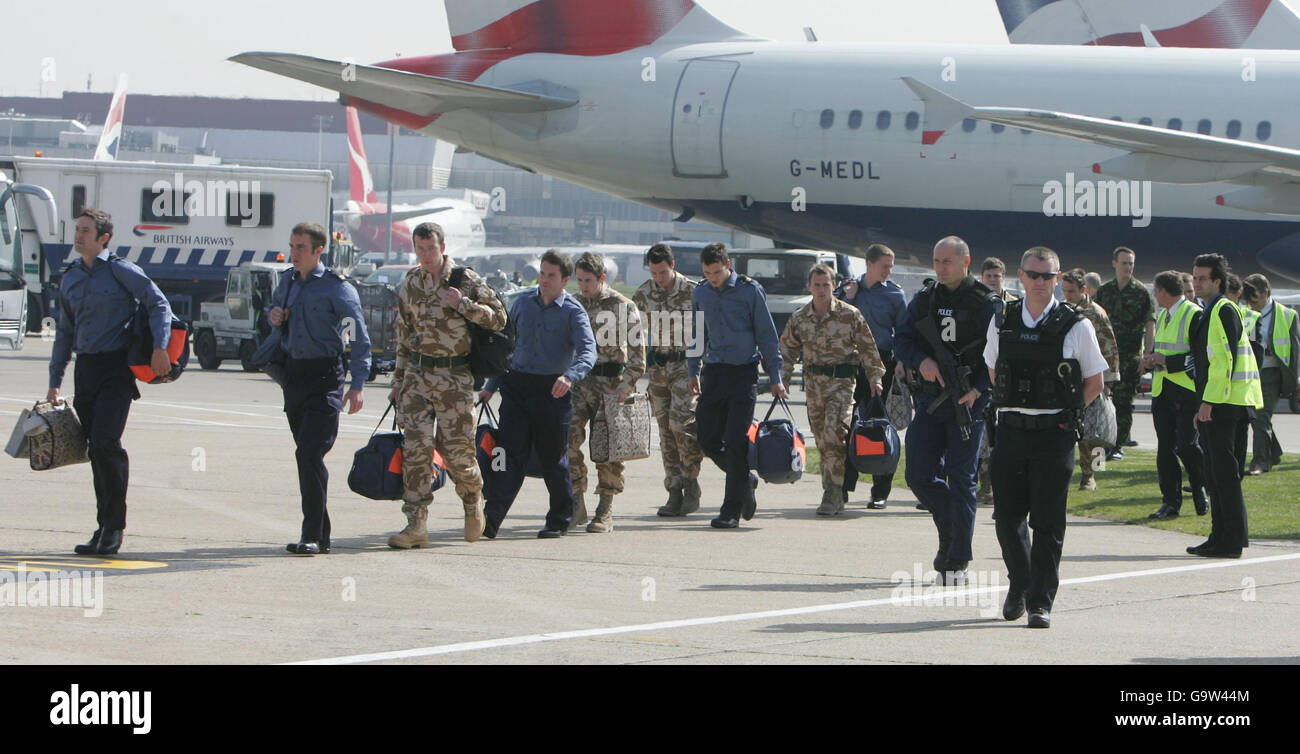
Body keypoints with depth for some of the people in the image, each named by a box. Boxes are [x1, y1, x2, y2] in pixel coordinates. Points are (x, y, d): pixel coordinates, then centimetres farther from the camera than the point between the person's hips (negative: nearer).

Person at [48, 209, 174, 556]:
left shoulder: (120, 270, -4)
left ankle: (114, 525, -9)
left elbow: (158, 304, -6)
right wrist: (55, 381, 17)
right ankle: (105, 527, 14)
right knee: (95, 449, 7)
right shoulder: (70, 277, 14)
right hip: (86, 368, 6)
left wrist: (160, 347, -19)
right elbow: (65, 332, 21)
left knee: (105, 441, -17)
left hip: (117, 368, -6)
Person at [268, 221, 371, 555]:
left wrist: (357, 385, -17)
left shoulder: (336, 287, -8)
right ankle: (321, 534, 17)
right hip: (293, 372, 7)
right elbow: (275, 306, 31)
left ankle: (312, 536, -15)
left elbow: (360, 337, -10)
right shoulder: (288, 281, 12)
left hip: (324, 377, -7)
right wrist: (275, 317, 5)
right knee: (308, 455, 10)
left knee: (309, 454, -16)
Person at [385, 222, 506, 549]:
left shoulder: (466, 280, -2)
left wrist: (463, 304, -17)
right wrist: (398, 381, 17)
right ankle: (416, 525, -7)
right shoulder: (409, 286, 10)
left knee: (456, 449, -3)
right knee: (415, 448, -7)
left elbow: (499, 317, -4)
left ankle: (473, 503, 27)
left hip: (455, 378, -3)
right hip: (417, 374, 3)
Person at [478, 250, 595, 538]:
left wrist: (570, 376, -37)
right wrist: (491, 386, 17)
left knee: (554, 459, 5)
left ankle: (559, 520, 21)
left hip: (552, 392, -3)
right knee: (510, 454, -6)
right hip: (517, 387, 3)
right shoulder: (523, 303, 11)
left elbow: (588, 352, -18)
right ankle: (491, 520, -15)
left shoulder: (573, 312, -4)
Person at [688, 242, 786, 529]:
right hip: (714, 373, 5)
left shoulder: (750, 291, -4)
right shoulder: (700, 294, 9)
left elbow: (766, 334, -1)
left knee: (735, 441, -9)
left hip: (744, 373, -5)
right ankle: (746, 481, 27)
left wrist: (775, 377, -2)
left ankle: (731, 510, -5)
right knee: (708, 441, 2)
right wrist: (693, 371, 19)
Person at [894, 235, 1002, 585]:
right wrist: (921, 361, -13)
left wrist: (977, 390, -20)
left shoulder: (987, 304, -4)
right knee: (919, 476, 2)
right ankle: (950, 530, 26)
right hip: (929, 398, 5)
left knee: (961, 480, -5)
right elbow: (901, 340, 8)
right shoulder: (924, 300, 10)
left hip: (969, 402, -5)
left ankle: (957, 562, 0)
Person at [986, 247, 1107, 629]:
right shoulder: (1002, 323, 7)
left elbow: (1094, 384, 6)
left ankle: (1041, 601, -1)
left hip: (1054, 435, -3)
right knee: (1007, 516, 6)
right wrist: (1019, 405, 12)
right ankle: (1019, 586, 29)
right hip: (1010, 431, 3)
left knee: (1047, 522, -6)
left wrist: (1062, 412, 2)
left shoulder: (1076, 326, -2)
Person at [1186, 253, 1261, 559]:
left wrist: (1209, 402, -21)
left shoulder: (1224, 311, -12)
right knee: (1216, 473, 12)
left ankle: (1231, 541, -7)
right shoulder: (1211, 312, 19)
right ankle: (1221, 538, 17)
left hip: (1223, 405, -10)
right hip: (1213, 404, 10)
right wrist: (1203, 406, 22)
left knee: (1224, 472, -8)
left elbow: (1224, 360, -19)